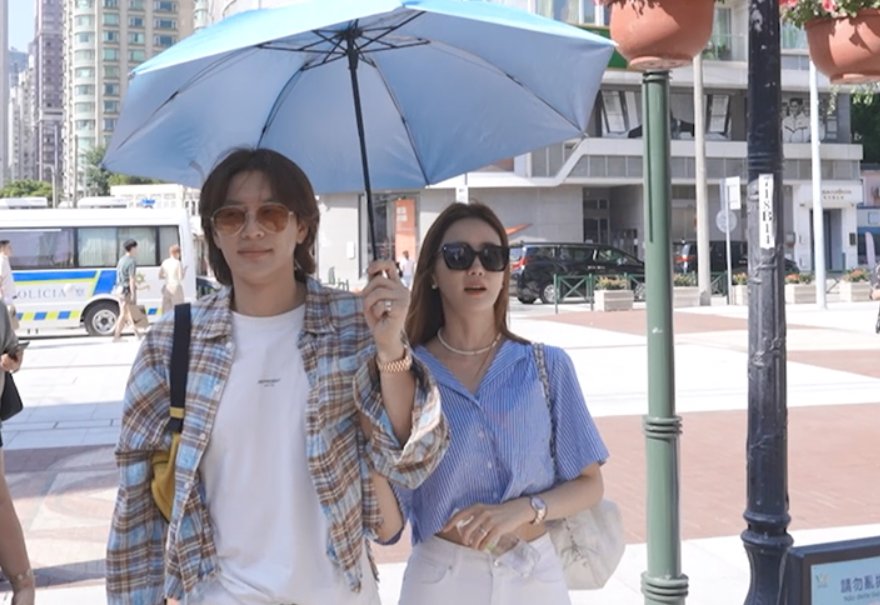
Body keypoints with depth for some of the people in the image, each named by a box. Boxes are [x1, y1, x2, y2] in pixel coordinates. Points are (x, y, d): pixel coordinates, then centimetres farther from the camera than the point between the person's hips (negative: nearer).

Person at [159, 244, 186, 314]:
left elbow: (160, 276, 12)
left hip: (166, 288, 5)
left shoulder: (164, 263, 6)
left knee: (166, 311, 5)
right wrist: (184, 270, 6)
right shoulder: (178, 263, -9)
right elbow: (181, 278, -10)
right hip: (176, 287, -5)